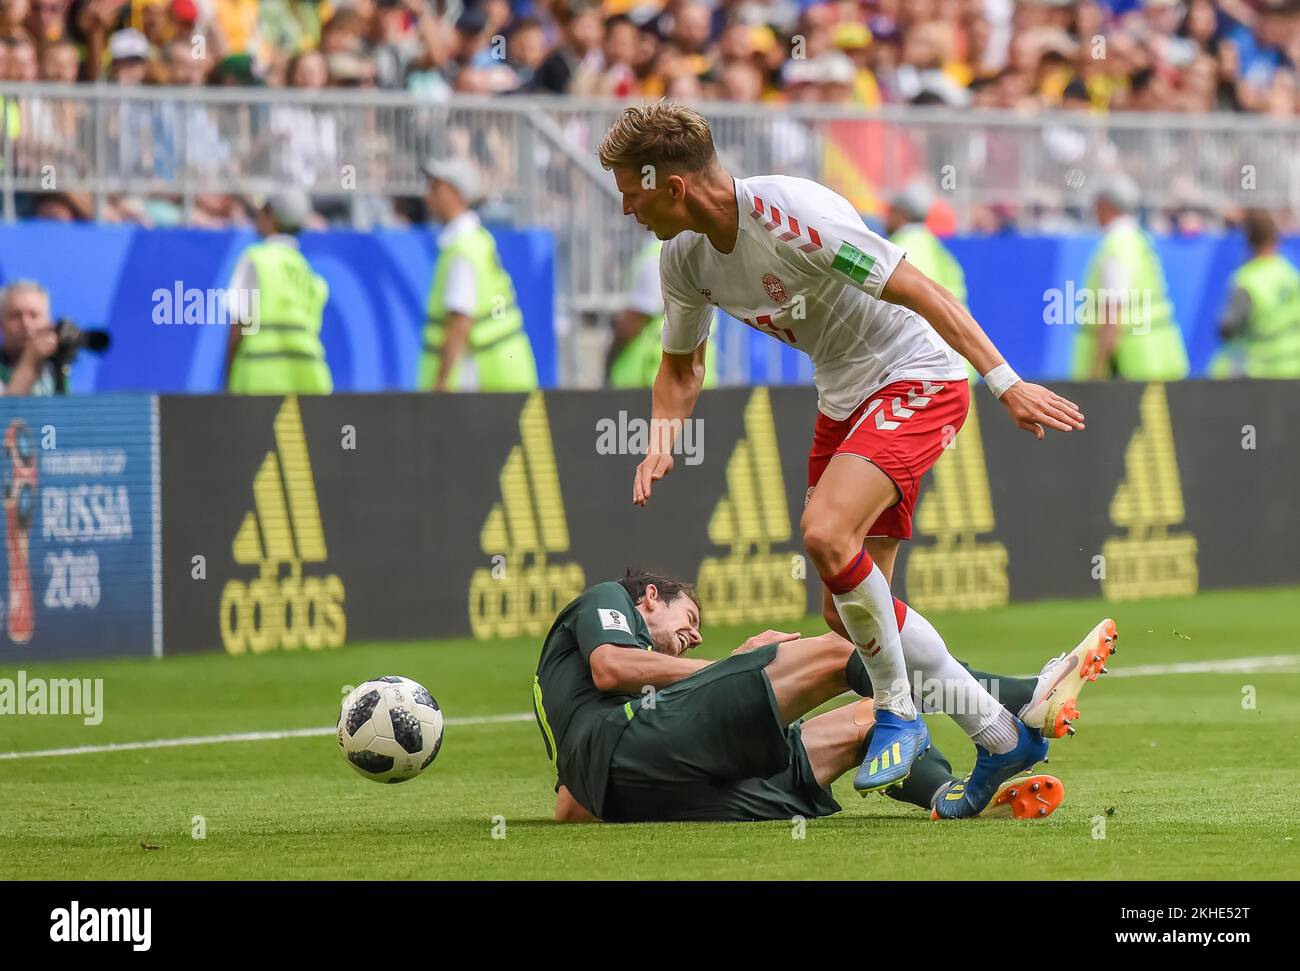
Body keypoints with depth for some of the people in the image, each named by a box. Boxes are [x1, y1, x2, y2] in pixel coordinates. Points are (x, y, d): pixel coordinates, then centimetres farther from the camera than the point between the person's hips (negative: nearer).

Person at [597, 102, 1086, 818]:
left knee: (825, 534, -30)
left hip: (916, 381, -9)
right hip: (842, 401, 9)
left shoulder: (792, 215, -27)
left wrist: (1005, 382, -26)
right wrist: (661, 442, -3)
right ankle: (1002, 736, 19)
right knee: (849, 614, 5)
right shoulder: (684, 258, -2)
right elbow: (681, 364, 16)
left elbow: (920, 291, -24)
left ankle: (898, 714, -11)